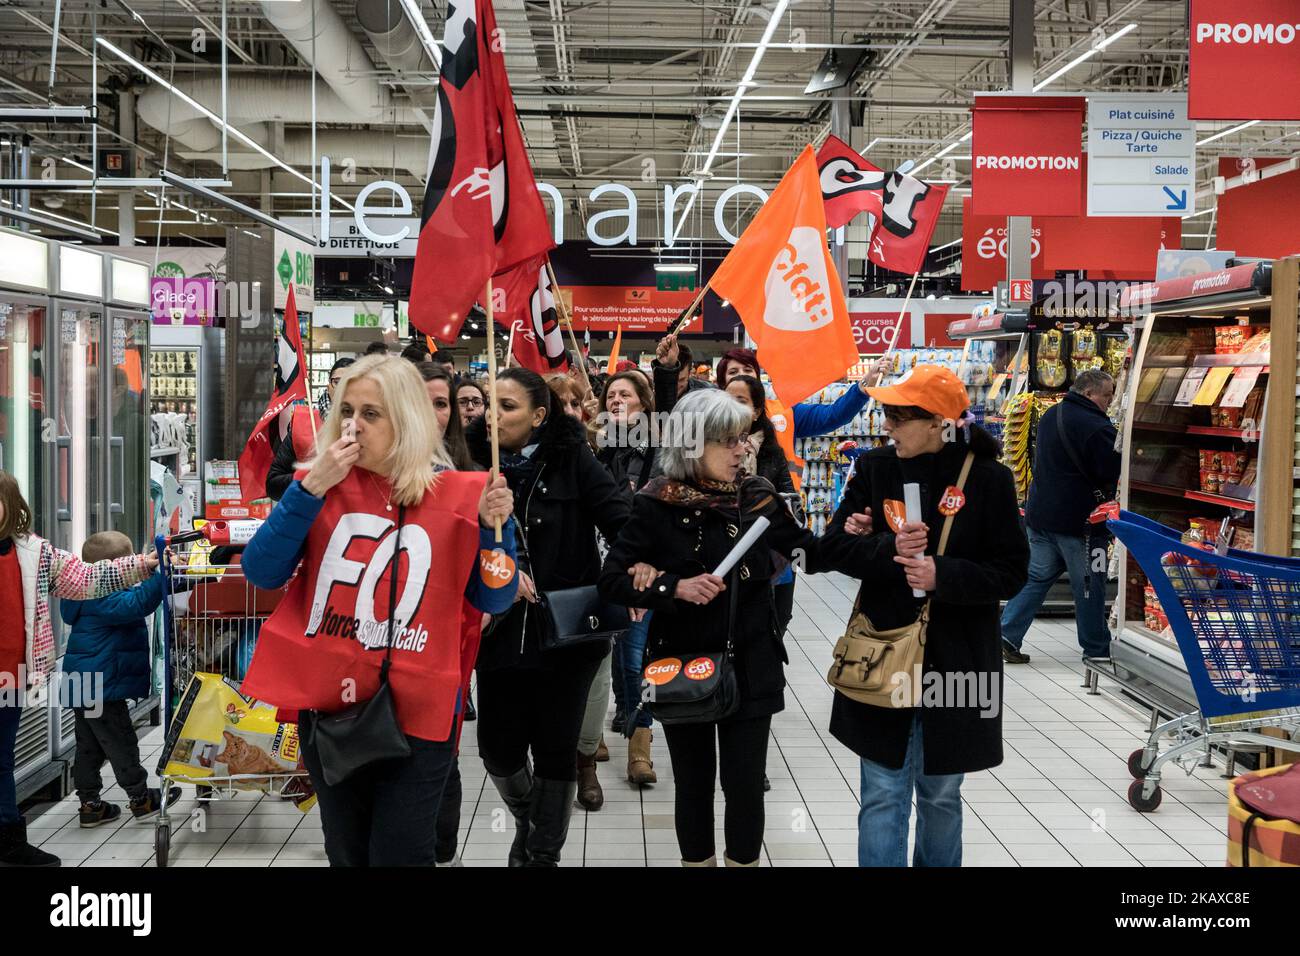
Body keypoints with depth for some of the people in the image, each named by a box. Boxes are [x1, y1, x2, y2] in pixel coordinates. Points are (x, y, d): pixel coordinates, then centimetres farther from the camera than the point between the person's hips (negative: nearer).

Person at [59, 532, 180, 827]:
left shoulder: (91, 596, 11)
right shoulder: (104, 598, -21)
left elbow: (129, 606, 21)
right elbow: (136, 604, -37)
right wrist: (161, 573, -41)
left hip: (84, 685, 10)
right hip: (102, 687, -10)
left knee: (89, 746, 14)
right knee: (120, 742, 2)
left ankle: (90, 804, 21)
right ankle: (141, 799, 13)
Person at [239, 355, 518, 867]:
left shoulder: (458, 494, -4)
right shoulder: (318, 485, 2)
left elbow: (492, 600, 0)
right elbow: (261, 574, -8)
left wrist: (492, 526, -16)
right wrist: (311, 488, -16)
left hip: (415, 712, -3)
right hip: (326, 703, 3)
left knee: (400, 854, 1)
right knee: (347, 853, 18)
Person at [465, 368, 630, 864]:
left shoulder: (571, 459, -5)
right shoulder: (478, 462, 1)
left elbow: (619, 517, -14)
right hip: (502, 631, 2)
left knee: (555, 750, 6)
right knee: (499, 750, 7)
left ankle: (544, 852, 26)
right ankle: (528, 818, 40)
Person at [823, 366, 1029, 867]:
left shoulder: (987, 478, -8)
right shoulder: (875, 467, -2)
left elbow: (1011, 572, -7)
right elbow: (835, 544, 0)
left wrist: (943, 575, -21)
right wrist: (888, 549, -19)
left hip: (956, 661, -1)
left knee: (941, 795, 16)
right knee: (883, 796, 4)